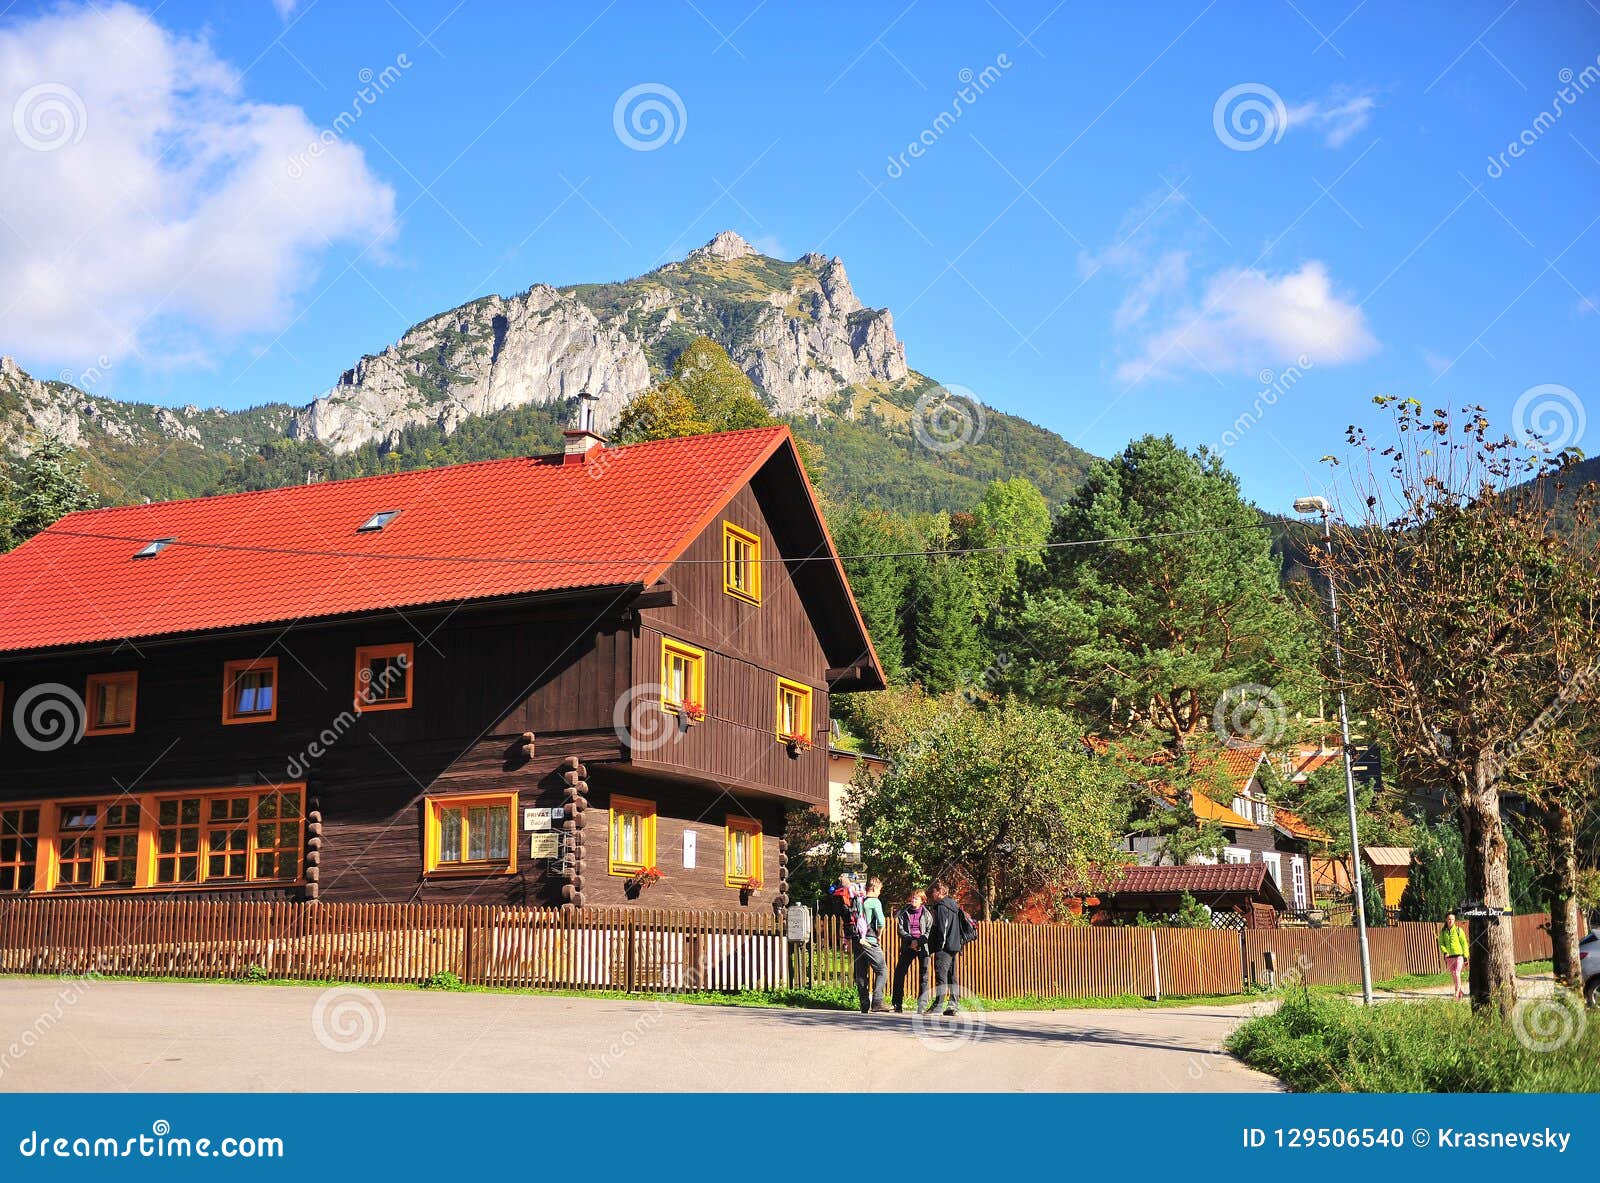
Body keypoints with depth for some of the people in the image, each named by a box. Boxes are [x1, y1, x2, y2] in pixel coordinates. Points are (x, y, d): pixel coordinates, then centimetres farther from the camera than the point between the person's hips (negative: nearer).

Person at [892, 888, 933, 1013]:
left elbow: (930, 931, -2)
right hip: (908, 947, 2)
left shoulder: (927, 913, 2)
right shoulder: (904, 912, 7)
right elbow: (900, 929, 2)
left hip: (923, 947, -2)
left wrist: (918, 942, -15)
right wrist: (911, 940, -13)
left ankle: (921, 1004, 4)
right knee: (899, 973, -5)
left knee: (923, 976, -2)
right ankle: (898, 1004, 2)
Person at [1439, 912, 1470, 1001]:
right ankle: (1460, 992, 28)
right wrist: (1445, 952, -14)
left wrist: (1466, 957, -2)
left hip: (1459, 955, -4)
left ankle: (1457, 994, -15)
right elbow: (1441, 944, 6)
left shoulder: (1459, 930, -3)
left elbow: (1464, 943, 0)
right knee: (1453, 976, 10)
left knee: (1457, 974, -16)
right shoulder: (1443, 931, 6)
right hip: (1449, 957, 4)